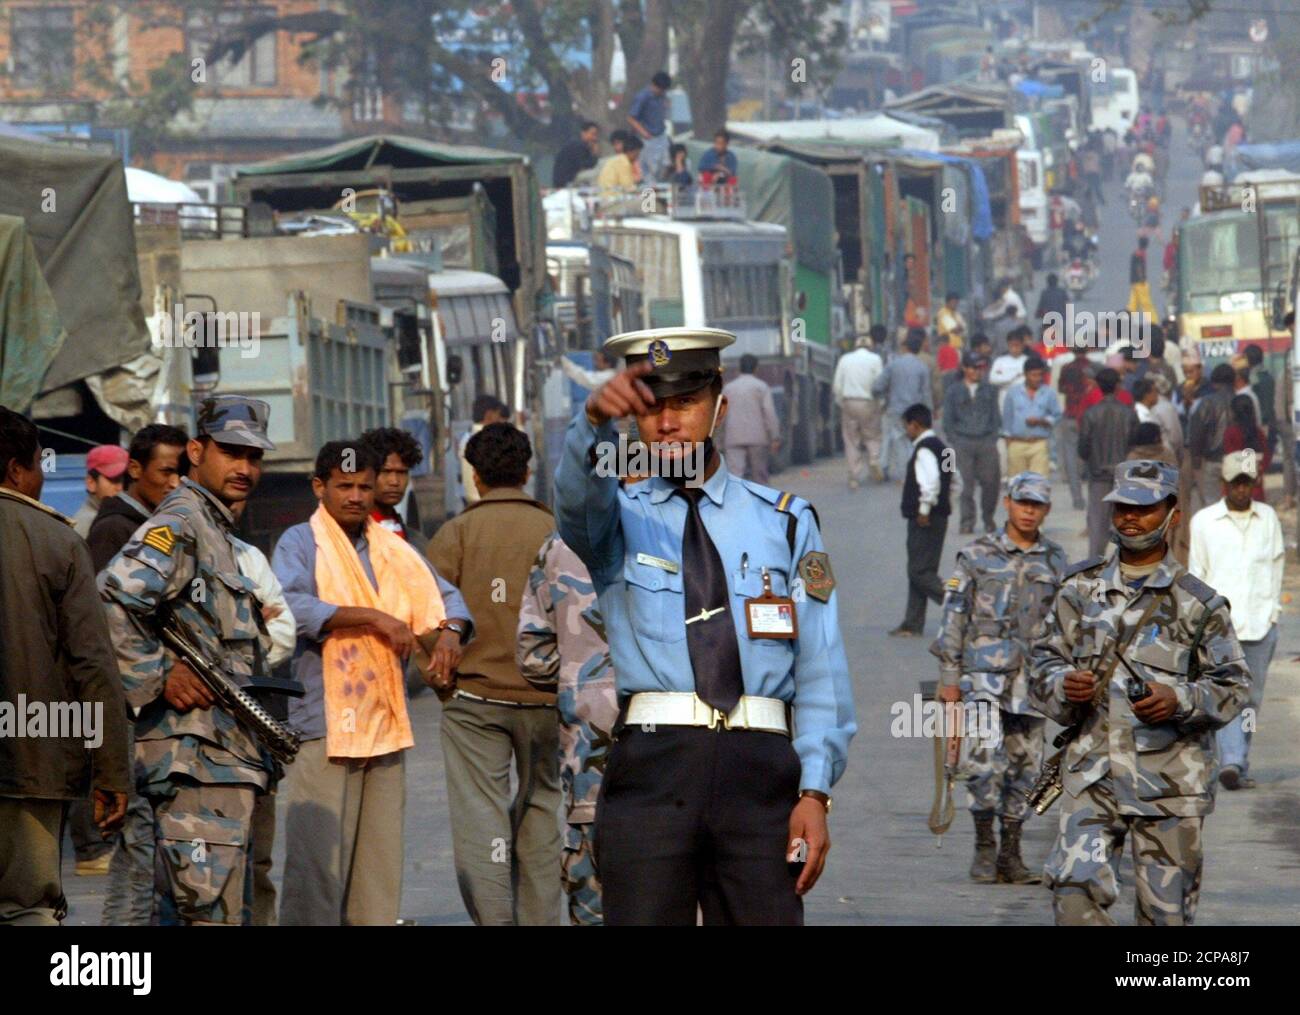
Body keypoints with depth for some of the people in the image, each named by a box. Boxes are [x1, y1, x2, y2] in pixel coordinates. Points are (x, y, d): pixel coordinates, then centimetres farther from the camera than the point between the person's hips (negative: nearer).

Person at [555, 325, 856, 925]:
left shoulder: (786, 522, 15)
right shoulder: (617, 518, 13)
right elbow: (581, 493, -13)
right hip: (650, 766, 0)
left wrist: (815, 791, -4)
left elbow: (821, 666, 7)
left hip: (759, 767, 1)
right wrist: (596, 420, -36)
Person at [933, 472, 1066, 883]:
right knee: (985, 759, -17)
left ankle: (1010, 854, 13)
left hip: (1033, 676, 3)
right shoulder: (976, 556, 3)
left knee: (1024, 767, 5)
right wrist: (948, 677, -2)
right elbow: (954, 618, 3)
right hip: (986, 674, -3)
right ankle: (983, 847, -7)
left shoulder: (1055, 561, 11)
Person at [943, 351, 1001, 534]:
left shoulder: (989, 390, 14)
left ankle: (988, 517, 18)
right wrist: (955, 441, 0)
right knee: (967, 482, -8)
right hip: (963, 442, -1)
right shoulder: (953, 392, 9)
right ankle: (967, 522, -3)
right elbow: (948, 421, 10)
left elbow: (996, 416, 15)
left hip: (986, 442, 1)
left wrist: (993, 437, 2)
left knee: (990, 481, -3)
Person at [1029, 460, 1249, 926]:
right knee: (1075, 887, -17)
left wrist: (1180, 700, -16)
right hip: (1093, 772, 1)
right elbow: (1043, 661, 13)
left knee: (1166, 909, 4)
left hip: (1170, 779, -1)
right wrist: (1063, 686, -10)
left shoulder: (1198, 602, 2)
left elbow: (1233, 685, 3)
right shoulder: (1081, 589, 9)